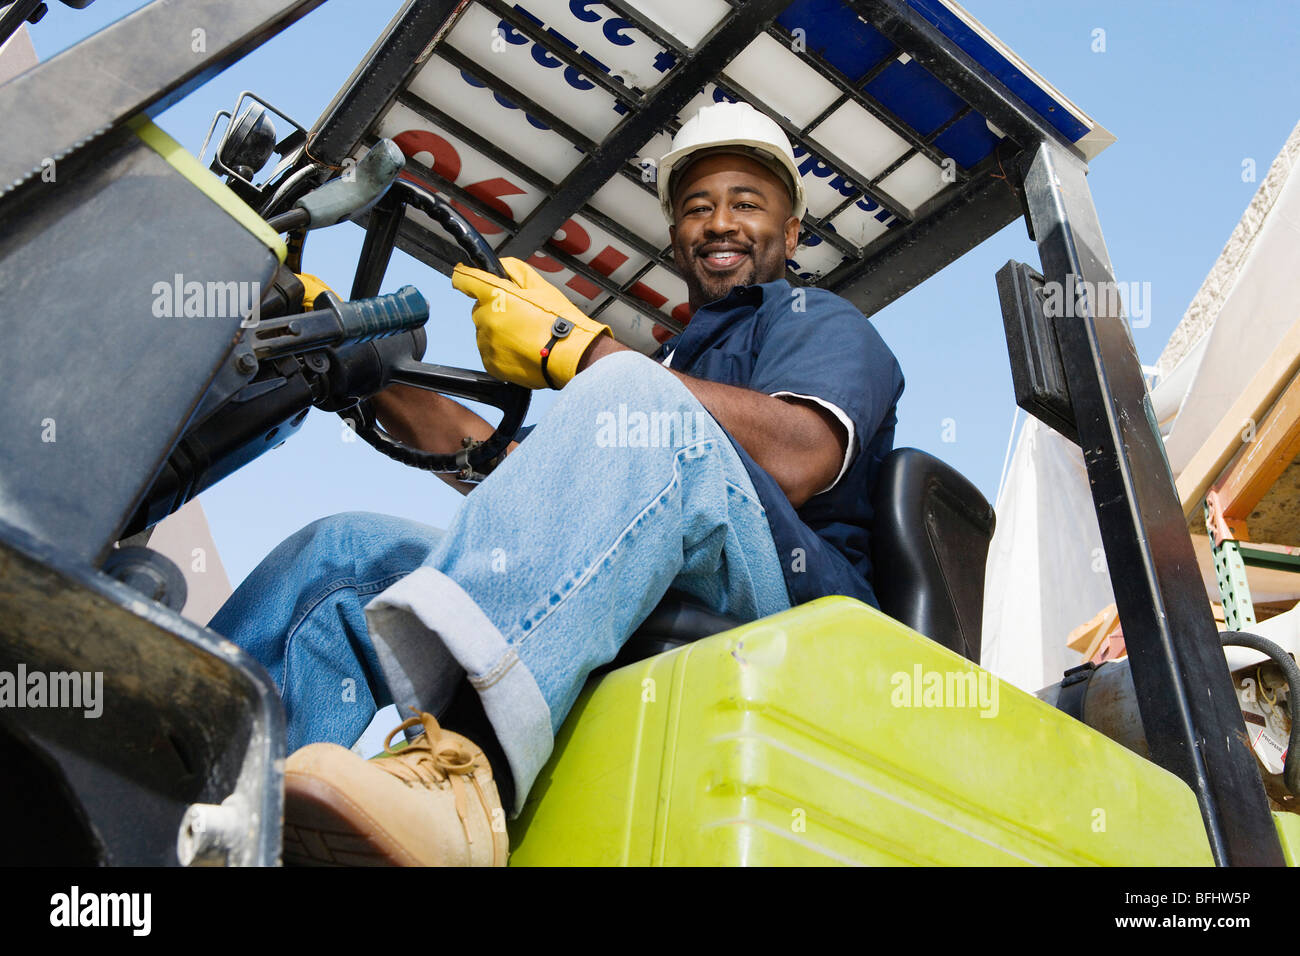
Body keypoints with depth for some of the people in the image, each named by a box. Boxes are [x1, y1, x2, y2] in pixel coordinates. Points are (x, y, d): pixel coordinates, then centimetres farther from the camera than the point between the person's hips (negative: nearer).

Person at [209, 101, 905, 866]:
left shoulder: (819, 318, 16)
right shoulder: (666, 362, 36)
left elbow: (795, 460, -10)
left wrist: (574, 346, -7)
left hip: (787, 600, -5)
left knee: (638, 403, -33)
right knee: (338, 554, -5)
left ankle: (461, 773, -50)